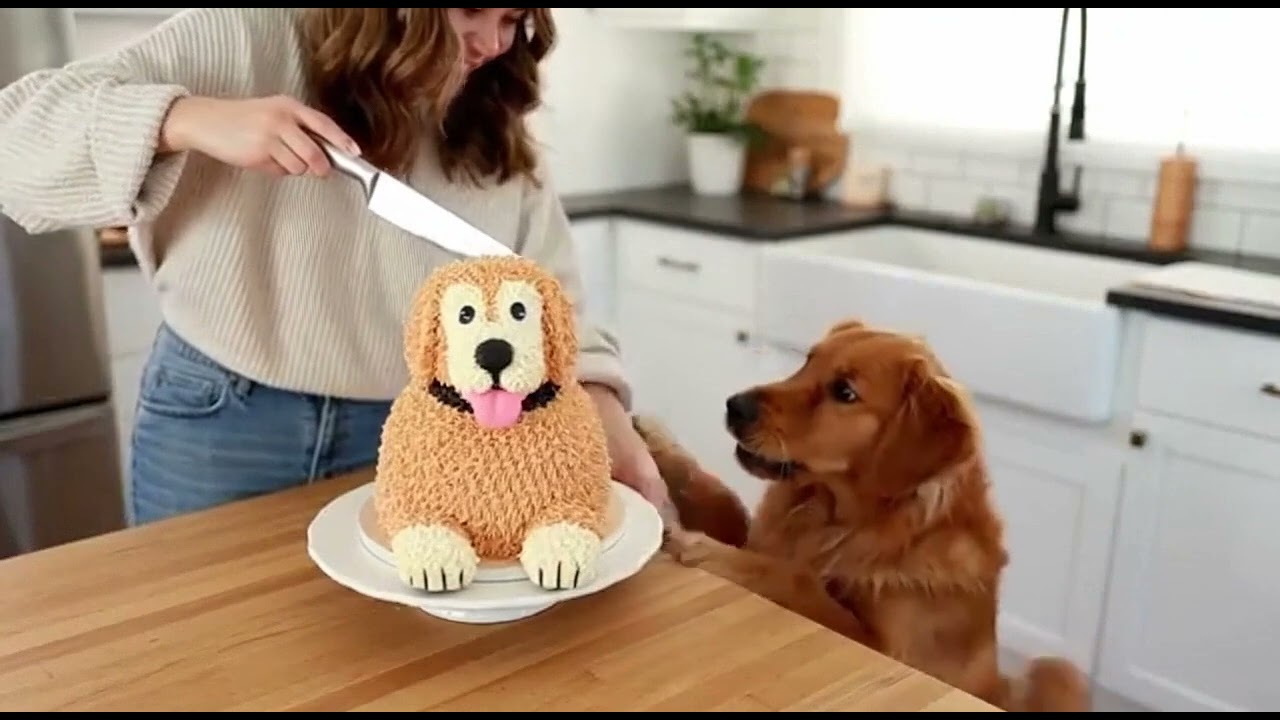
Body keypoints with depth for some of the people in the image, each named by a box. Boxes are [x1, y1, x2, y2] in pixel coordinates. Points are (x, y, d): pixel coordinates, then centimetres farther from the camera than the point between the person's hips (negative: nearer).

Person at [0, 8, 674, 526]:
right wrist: (190, 120, -28)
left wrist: (600, 404, -22)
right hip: (218, 423, -2)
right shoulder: (247, 42, -10)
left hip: (405, 441, 3)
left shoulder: (499, 142, 1)